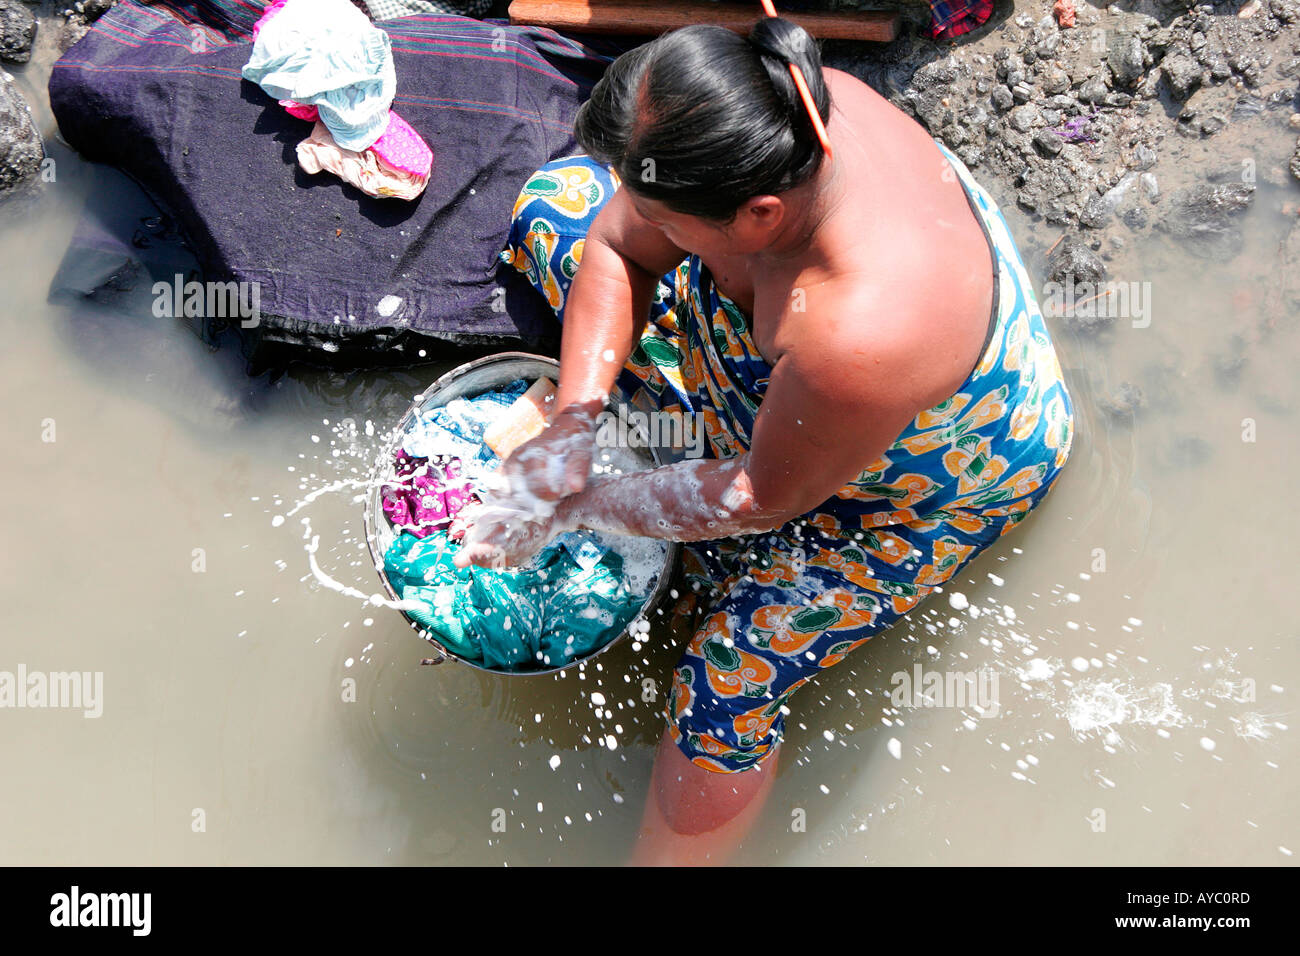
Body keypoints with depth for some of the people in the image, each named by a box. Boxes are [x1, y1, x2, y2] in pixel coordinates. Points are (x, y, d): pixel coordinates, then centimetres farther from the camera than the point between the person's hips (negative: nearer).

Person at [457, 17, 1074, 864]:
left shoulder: (859, 335, -49)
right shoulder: (767, 115, -31)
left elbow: (767, 496, -29)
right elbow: (620, 246, -11)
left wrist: (578, 509, -21)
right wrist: (573, 422, -21)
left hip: (923, 477, -7)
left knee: (730, 678, -17)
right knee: (555, 205, 4)